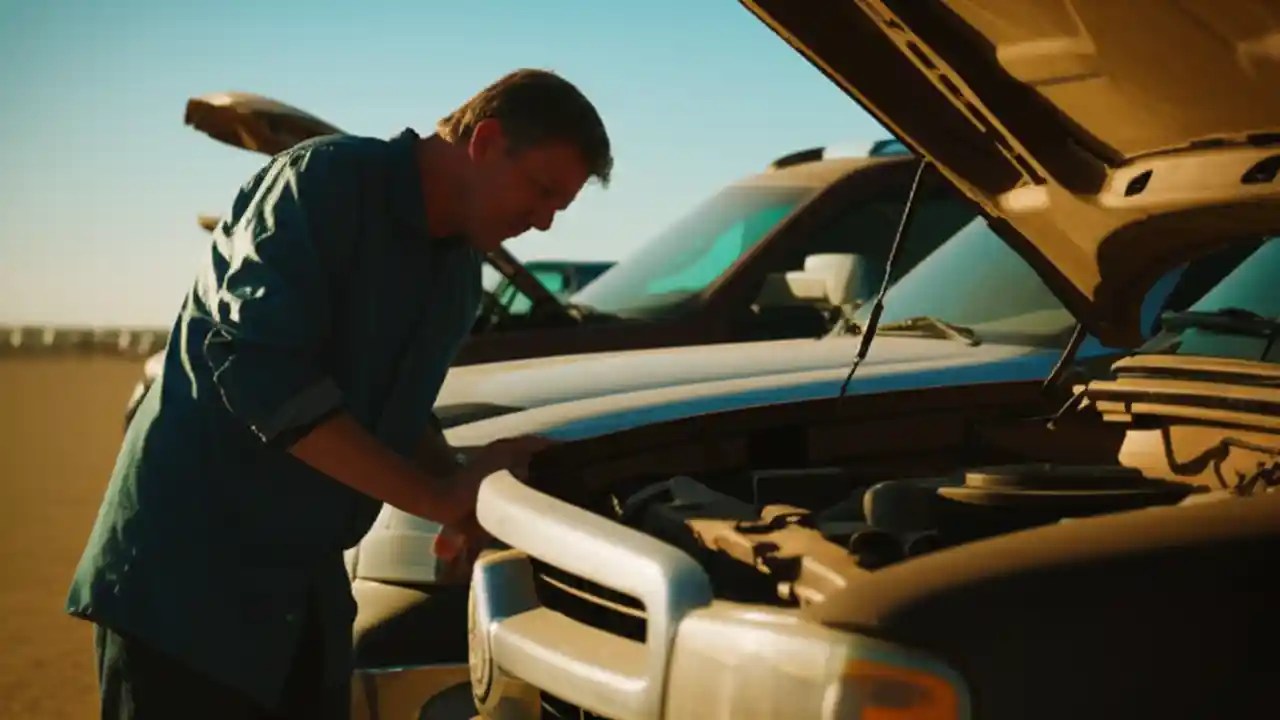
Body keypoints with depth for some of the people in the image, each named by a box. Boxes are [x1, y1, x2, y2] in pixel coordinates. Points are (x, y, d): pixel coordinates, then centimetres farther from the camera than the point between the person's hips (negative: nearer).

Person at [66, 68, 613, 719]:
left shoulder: (460, 274, 10)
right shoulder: (325, 180, -15)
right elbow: (260, 372, -24)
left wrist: (468, 497, -1)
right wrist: (437, 497, -22)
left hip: (308, 592, 8)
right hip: (185, 572, -8)